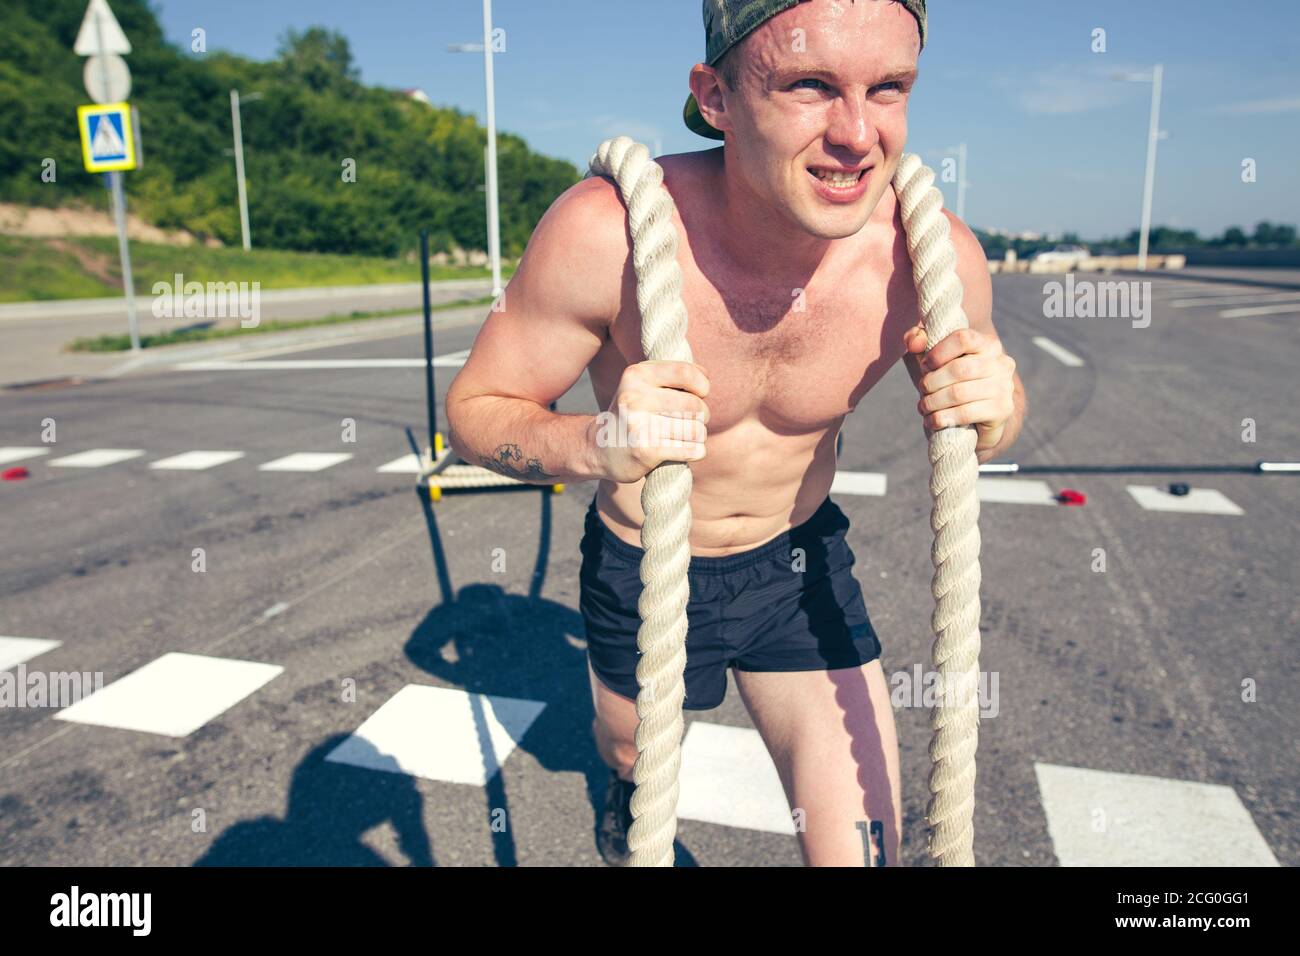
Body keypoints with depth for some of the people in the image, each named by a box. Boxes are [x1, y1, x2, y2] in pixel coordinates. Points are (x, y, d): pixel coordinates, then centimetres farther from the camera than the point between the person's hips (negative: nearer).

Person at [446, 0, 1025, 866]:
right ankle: (629, 793, 70)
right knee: (633, 749, 29)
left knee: (866, 848, -2)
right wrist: (595, 445, -41)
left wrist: (991, 411, -28)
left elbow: (989, 414, -2)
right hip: (641, 572, 0)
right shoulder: (609, 233, -31)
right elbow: (474, 411, -19)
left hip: (799, 565, 1)